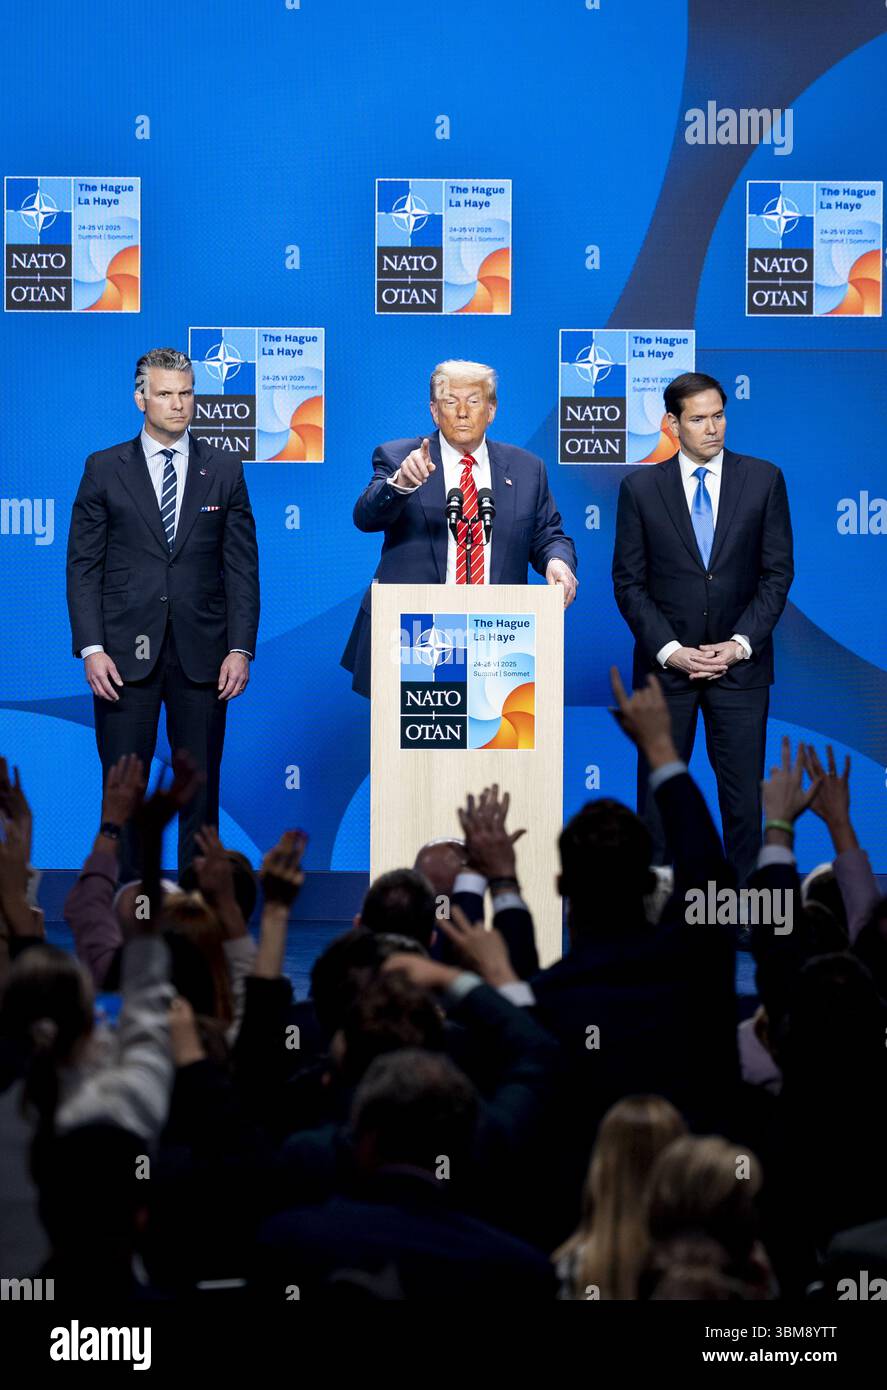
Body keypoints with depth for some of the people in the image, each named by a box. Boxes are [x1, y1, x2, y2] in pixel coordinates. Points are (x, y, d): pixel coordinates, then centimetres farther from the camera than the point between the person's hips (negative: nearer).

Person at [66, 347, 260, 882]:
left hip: (201, 652, 1)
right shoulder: (105, 469, 4)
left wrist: (241, 648, -3)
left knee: (201, 781, 5)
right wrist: (91, 648, -8)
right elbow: (84, 565, 2)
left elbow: (242, 567, 6)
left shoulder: (224, 471, 8)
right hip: (126, 652, -1)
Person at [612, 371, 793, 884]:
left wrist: (740, 644, -9)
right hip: (666, 664, 0)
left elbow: (778, 571, 1)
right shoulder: (641, 487, 0)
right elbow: (629, 581, 0)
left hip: (740, 664, 0)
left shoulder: (763, 479, 1)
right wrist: (669, 649, -10)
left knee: (743, 793, 2)